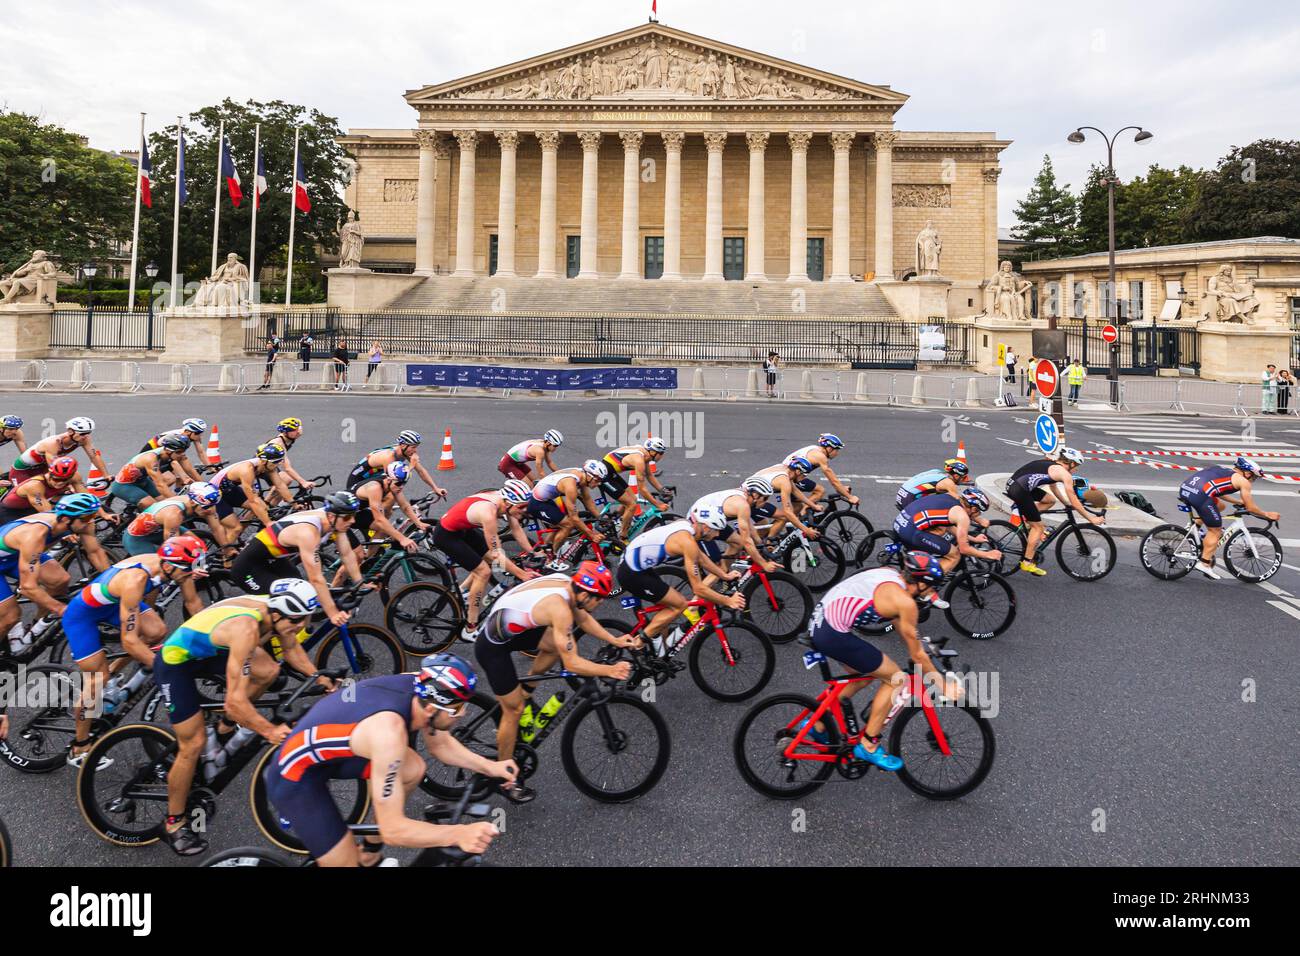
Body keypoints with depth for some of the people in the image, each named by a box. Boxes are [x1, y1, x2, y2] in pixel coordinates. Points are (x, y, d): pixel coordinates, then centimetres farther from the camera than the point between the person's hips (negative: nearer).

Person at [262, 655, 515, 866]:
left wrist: (489, 767, -6)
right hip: (295, 776, -7)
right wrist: (459, 833, -41)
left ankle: (370, 852, 14)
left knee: (413, 770, -7)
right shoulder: (388, 731, -38)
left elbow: (440, 745, 5)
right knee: (346, 862, -9)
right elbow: (393, 829, -33)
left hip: (329, 751, 7)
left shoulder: (421, 689, -16)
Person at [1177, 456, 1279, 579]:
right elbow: (1250, 508, 16)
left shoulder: (1221, 470, 32)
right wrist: (1267, 514, 32)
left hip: (1184, 489, 7)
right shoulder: (1243, 481, 12)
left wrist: (1239, 502, 54)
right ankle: (1204, 564, 5)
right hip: (1200, 495, -7)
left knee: (1220, 506, 32)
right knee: (1215, 531, 9)